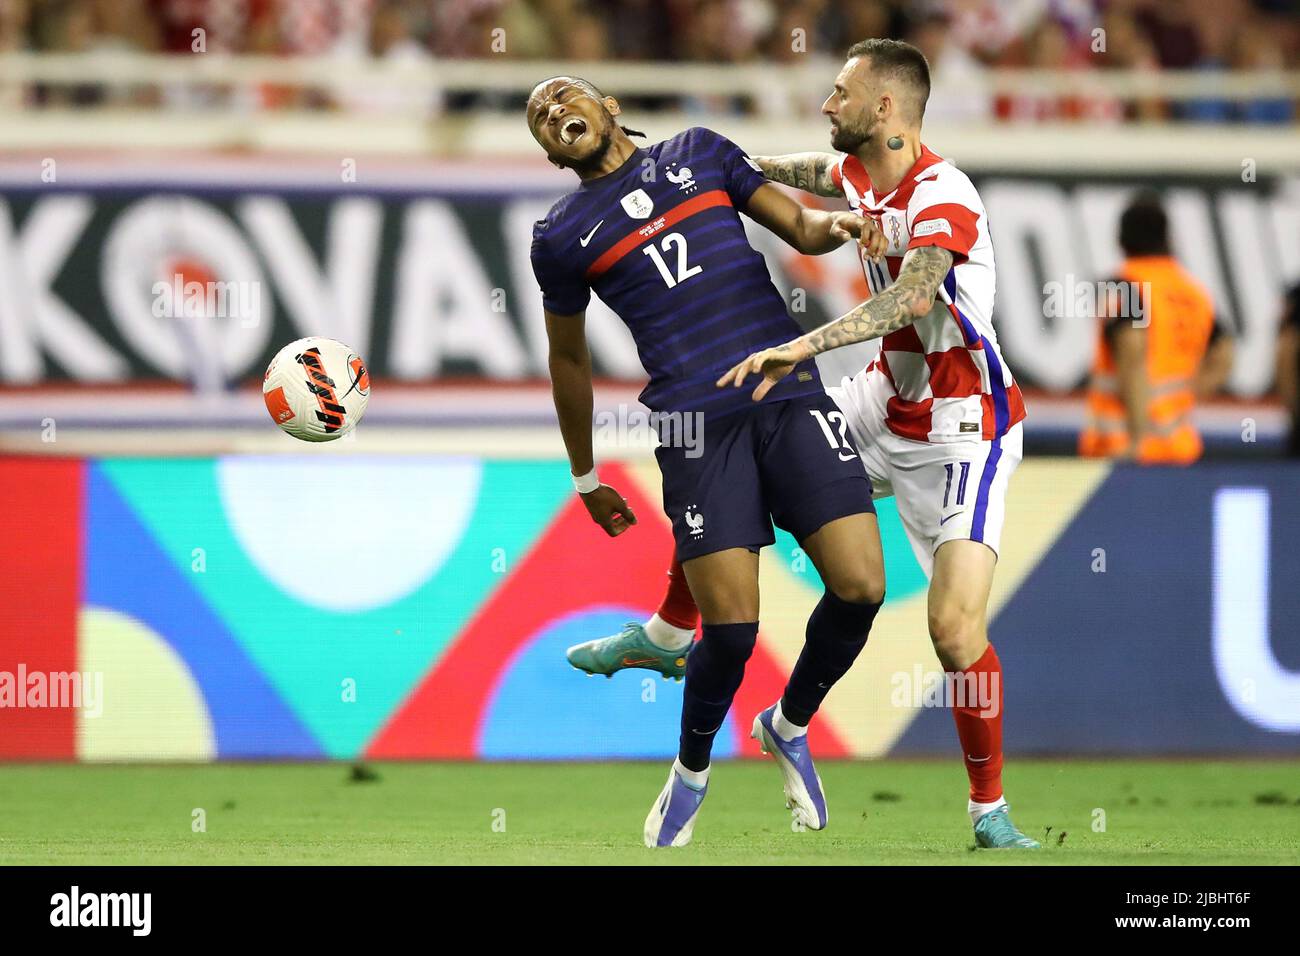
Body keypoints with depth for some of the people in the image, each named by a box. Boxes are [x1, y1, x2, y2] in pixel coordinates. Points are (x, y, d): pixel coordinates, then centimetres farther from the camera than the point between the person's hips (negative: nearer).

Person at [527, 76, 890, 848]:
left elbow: (799, 228, 18)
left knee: (860, 589, -10)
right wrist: (586, 478, 25)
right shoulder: (562, 237, 11)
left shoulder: (700, 154, 15)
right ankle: (692, 770, 17)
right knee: (732, 629, -12)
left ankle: (790, 726, 17)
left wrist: (834, 226, -6)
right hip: (697, 426, -2)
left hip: (791, 395, 2)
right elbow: (570, 360, 21)